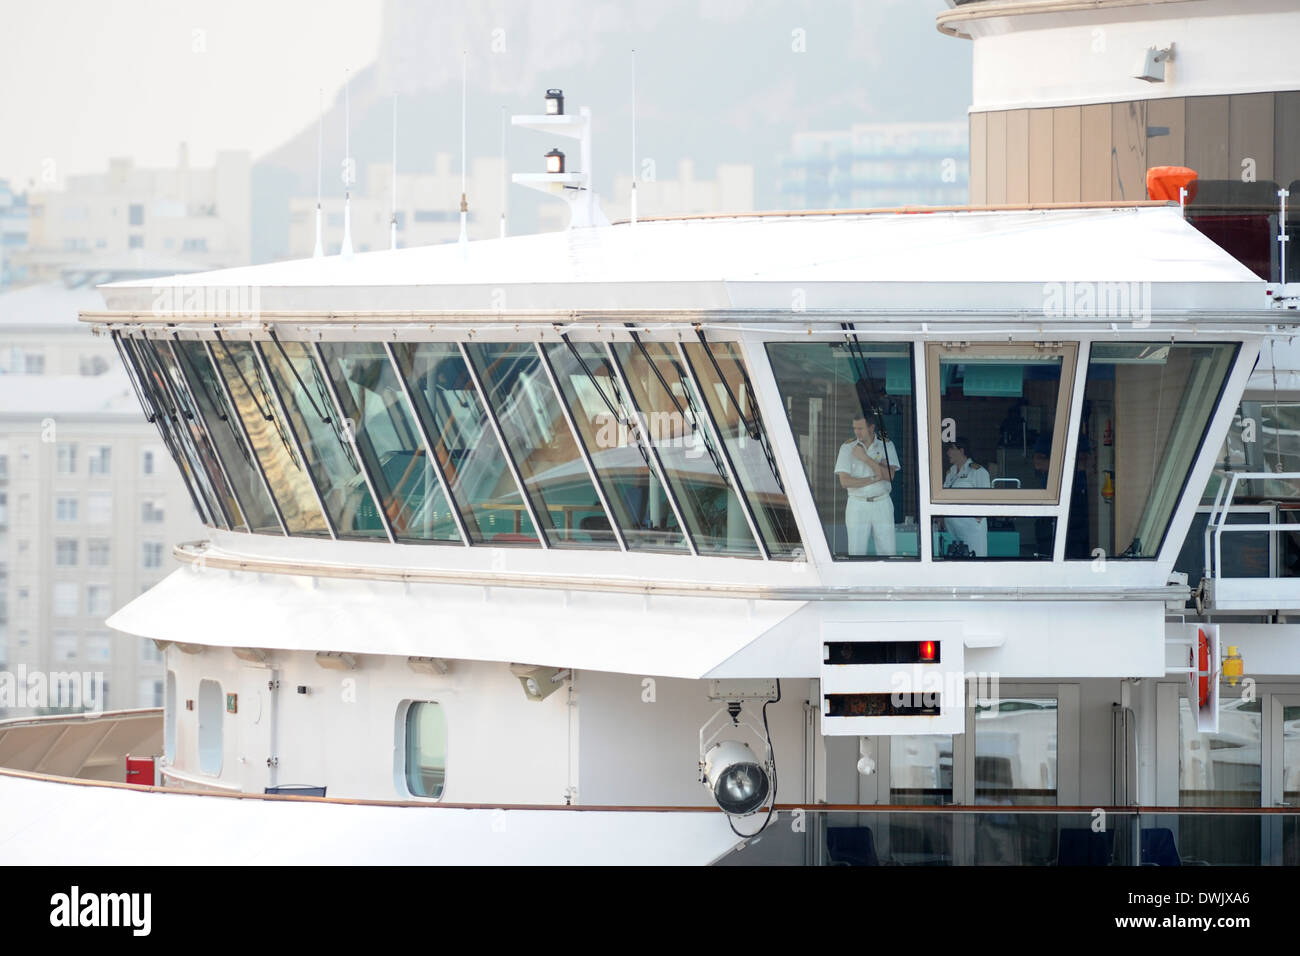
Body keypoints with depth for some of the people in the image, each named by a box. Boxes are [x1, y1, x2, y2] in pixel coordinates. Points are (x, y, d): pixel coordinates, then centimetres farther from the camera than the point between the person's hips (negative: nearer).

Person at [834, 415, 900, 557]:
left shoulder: (887, 446, 4)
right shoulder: (847, 448, 3)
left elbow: (889, 475, -10)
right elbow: (844, 482, -5)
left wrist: (865, 458, -13)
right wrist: (874, 479, -9)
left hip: (882, 504, 0)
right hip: (857, 505, 0)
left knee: (887, 552, -4)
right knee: (856, 553, -5)